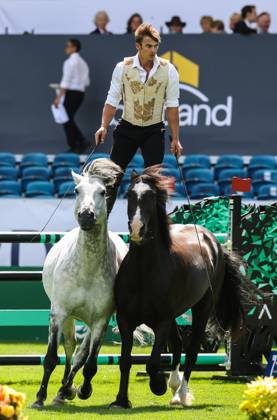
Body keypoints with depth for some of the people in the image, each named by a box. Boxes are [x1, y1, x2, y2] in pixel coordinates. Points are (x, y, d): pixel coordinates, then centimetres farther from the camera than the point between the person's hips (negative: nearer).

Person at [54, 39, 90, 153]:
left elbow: (66, 80, -18)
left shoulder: (70, 62, -12)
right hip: (81, 92, 8)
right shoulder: (82, 62, 13)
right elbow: (86, 82, 15)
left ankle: (73, 146, 1)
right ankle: (81, 142, 9)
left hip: (71, 93, -8)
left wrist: (59, 97, -18)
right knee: (69, 119, 16)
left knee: (67, 120, 0)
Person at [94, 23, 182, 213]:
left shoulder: (168, 70, -8)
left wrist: (175, 138, -4)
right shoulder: (123, 68, -8)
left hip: (154, 131, 0)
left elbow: (172, 106, -4)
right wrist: (104, 127, -13)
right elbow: (113, 100, -1)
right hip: (127, 128, 0)